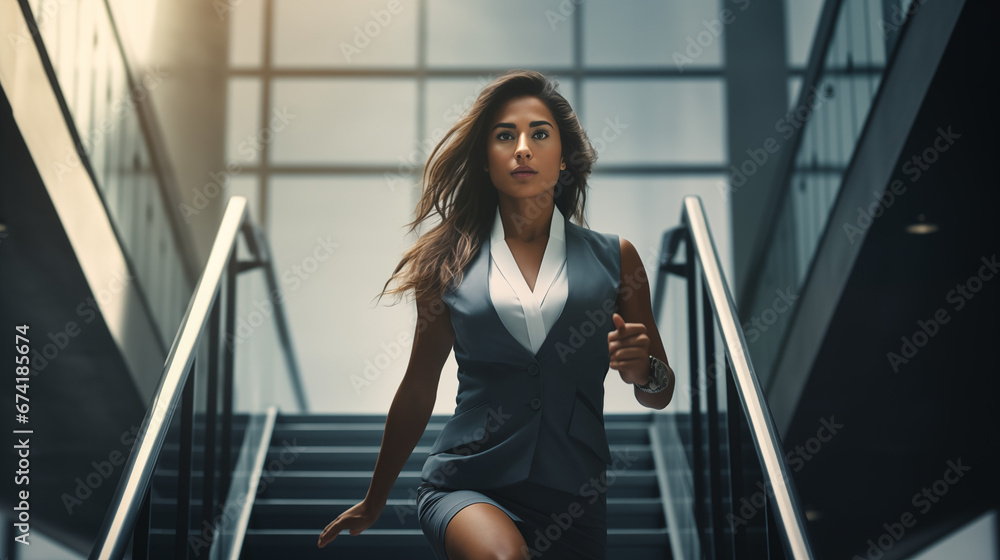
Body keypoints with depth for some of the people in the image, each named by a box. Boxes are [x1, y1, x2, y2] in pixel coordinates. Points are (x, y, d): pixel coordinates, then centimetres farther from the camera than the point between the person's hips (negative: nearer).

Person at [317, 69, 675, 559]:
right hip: (467, 488, -2)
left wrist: (644, 370, -10)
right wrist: (373, 502, 22)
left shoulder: (613, 257, 7)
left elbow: (658, 395, 14)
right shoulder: (450, 261, 5)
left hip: (573, 500, 2)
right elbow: (417, 391, 15)